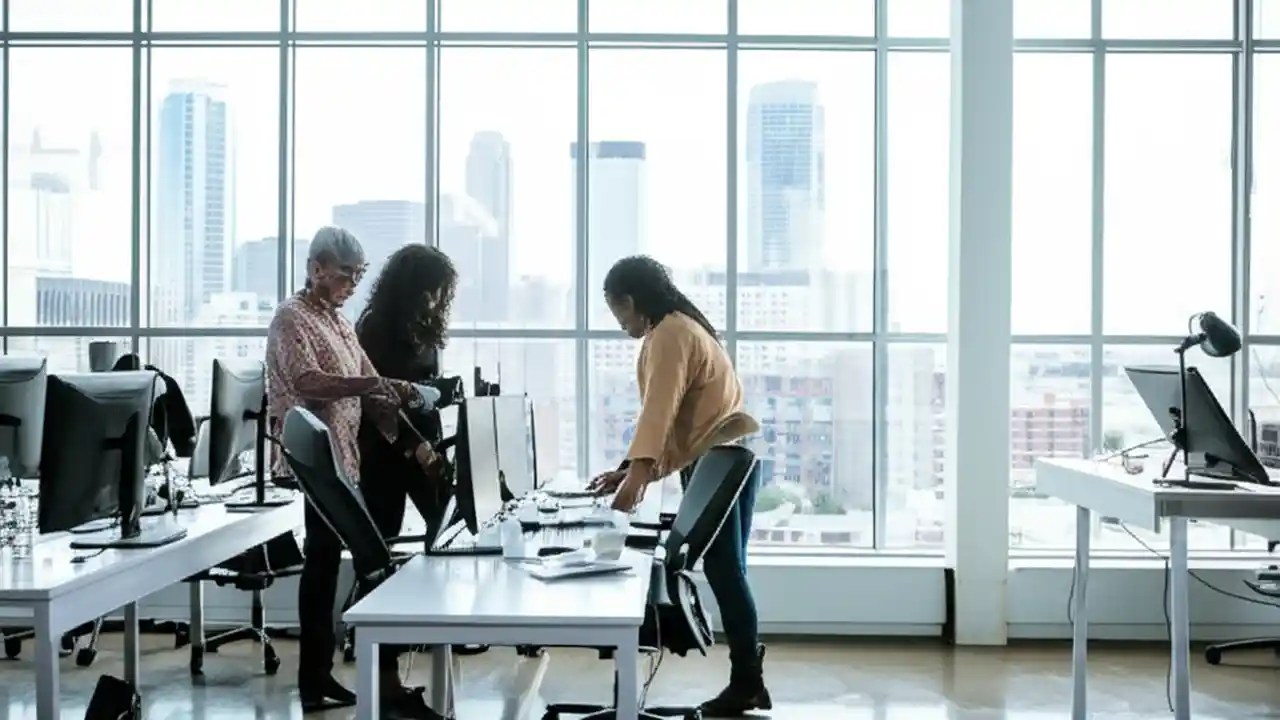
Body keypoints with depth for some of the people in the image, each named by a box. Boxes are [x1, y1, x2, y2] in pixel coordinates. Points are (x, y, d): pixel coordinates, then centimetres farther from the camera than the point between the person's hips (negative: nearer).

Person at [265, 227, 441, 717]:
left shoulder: (338, 319, 17)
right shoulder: (291, 318, -7)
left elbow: (368, 390, 15)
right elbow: (307, 382, -24)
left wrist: (411, 441, 4)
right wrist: (370, 384, -38)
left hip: (342, 460, 8)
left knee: (326, 563, 11)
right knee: (323, 563, -5)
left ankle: (317, 676, 19)